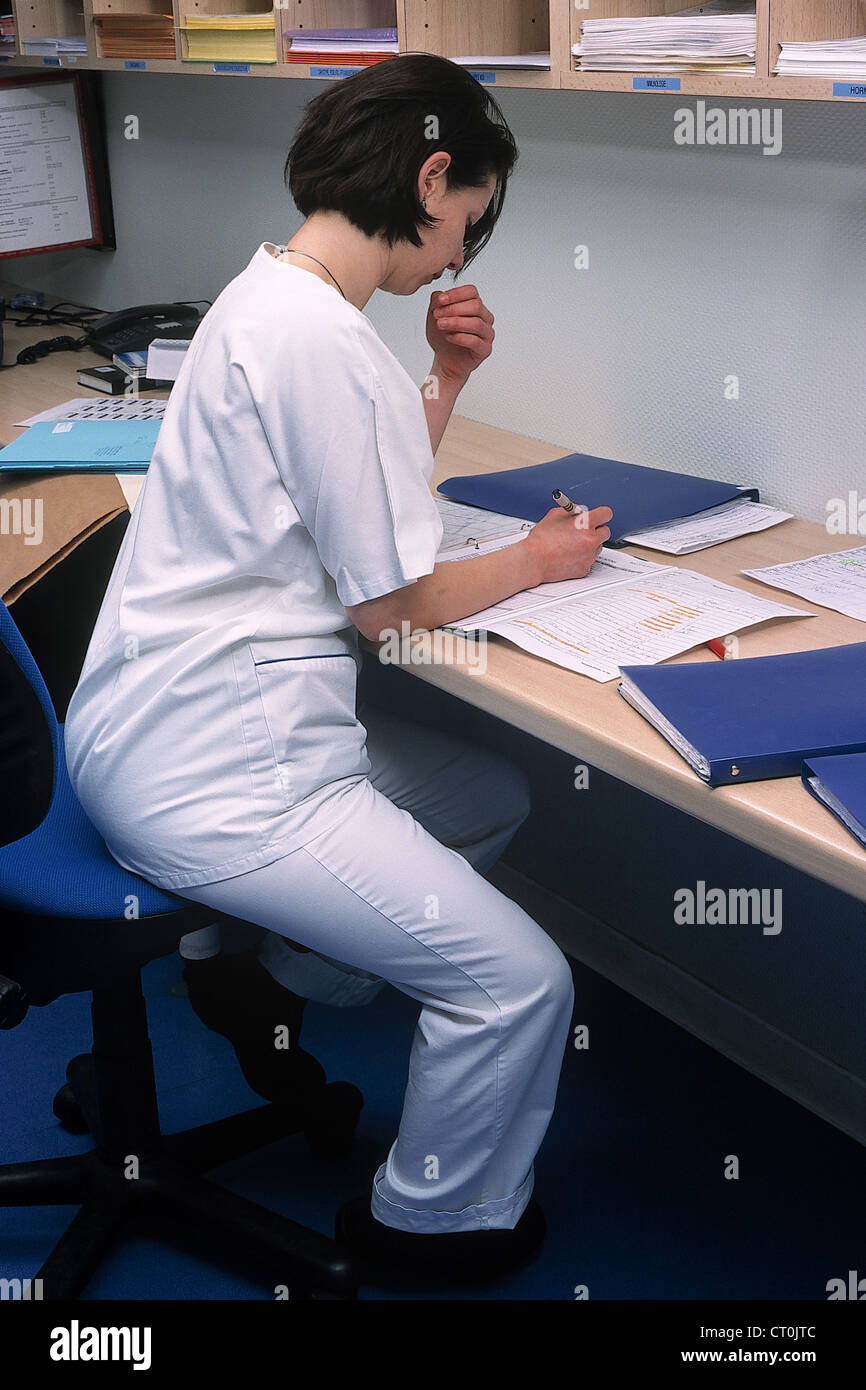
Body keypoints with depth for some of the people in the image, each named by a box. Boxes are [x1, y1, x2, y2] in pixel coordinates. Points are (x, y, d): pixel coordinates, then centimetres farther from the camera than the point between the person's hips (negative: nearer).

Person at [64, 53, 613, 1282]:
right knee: (524, 983, -9)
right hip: (209, 774, -11)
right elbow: (392, 604, -14)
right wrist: (536, 563, 2)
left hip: (178, 716, 11)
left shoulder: (270, 294, 11)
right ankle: (436, 1224, 16)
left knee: (493, 800, 21)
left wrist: (445, 381, 8)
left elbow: (366, 503, 19)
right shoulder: (325, 341, -22)